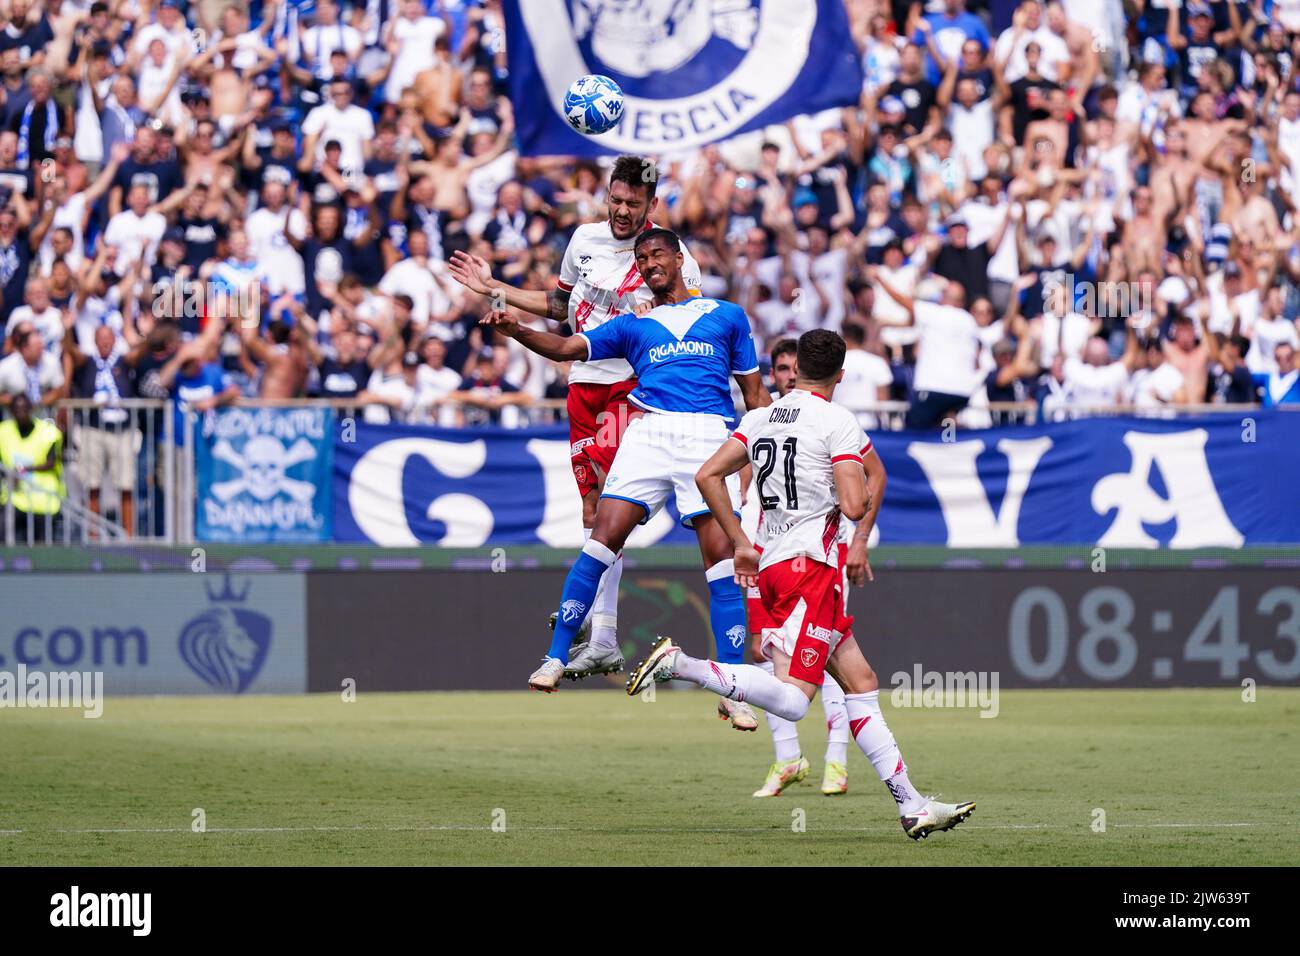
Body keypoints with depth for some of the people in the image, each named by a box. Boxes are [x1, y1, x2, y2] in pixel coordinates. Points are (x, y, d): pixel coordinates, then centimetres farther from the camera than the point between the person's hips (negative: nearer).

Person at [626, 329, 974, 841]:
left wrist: (741, 544, 14)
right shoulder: (838, 421, -8)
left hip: (774, 564, 9)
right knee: (791, 698, -17)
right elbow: (854, 507, -15)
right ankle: (679, 664, -26)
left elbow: (708, 476, 8)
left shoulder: (760, 418, 12)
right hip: (812, 564, -9)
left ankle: (912, 806, 10)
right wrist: (864, 485, 9)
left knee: (861, 682, 11)